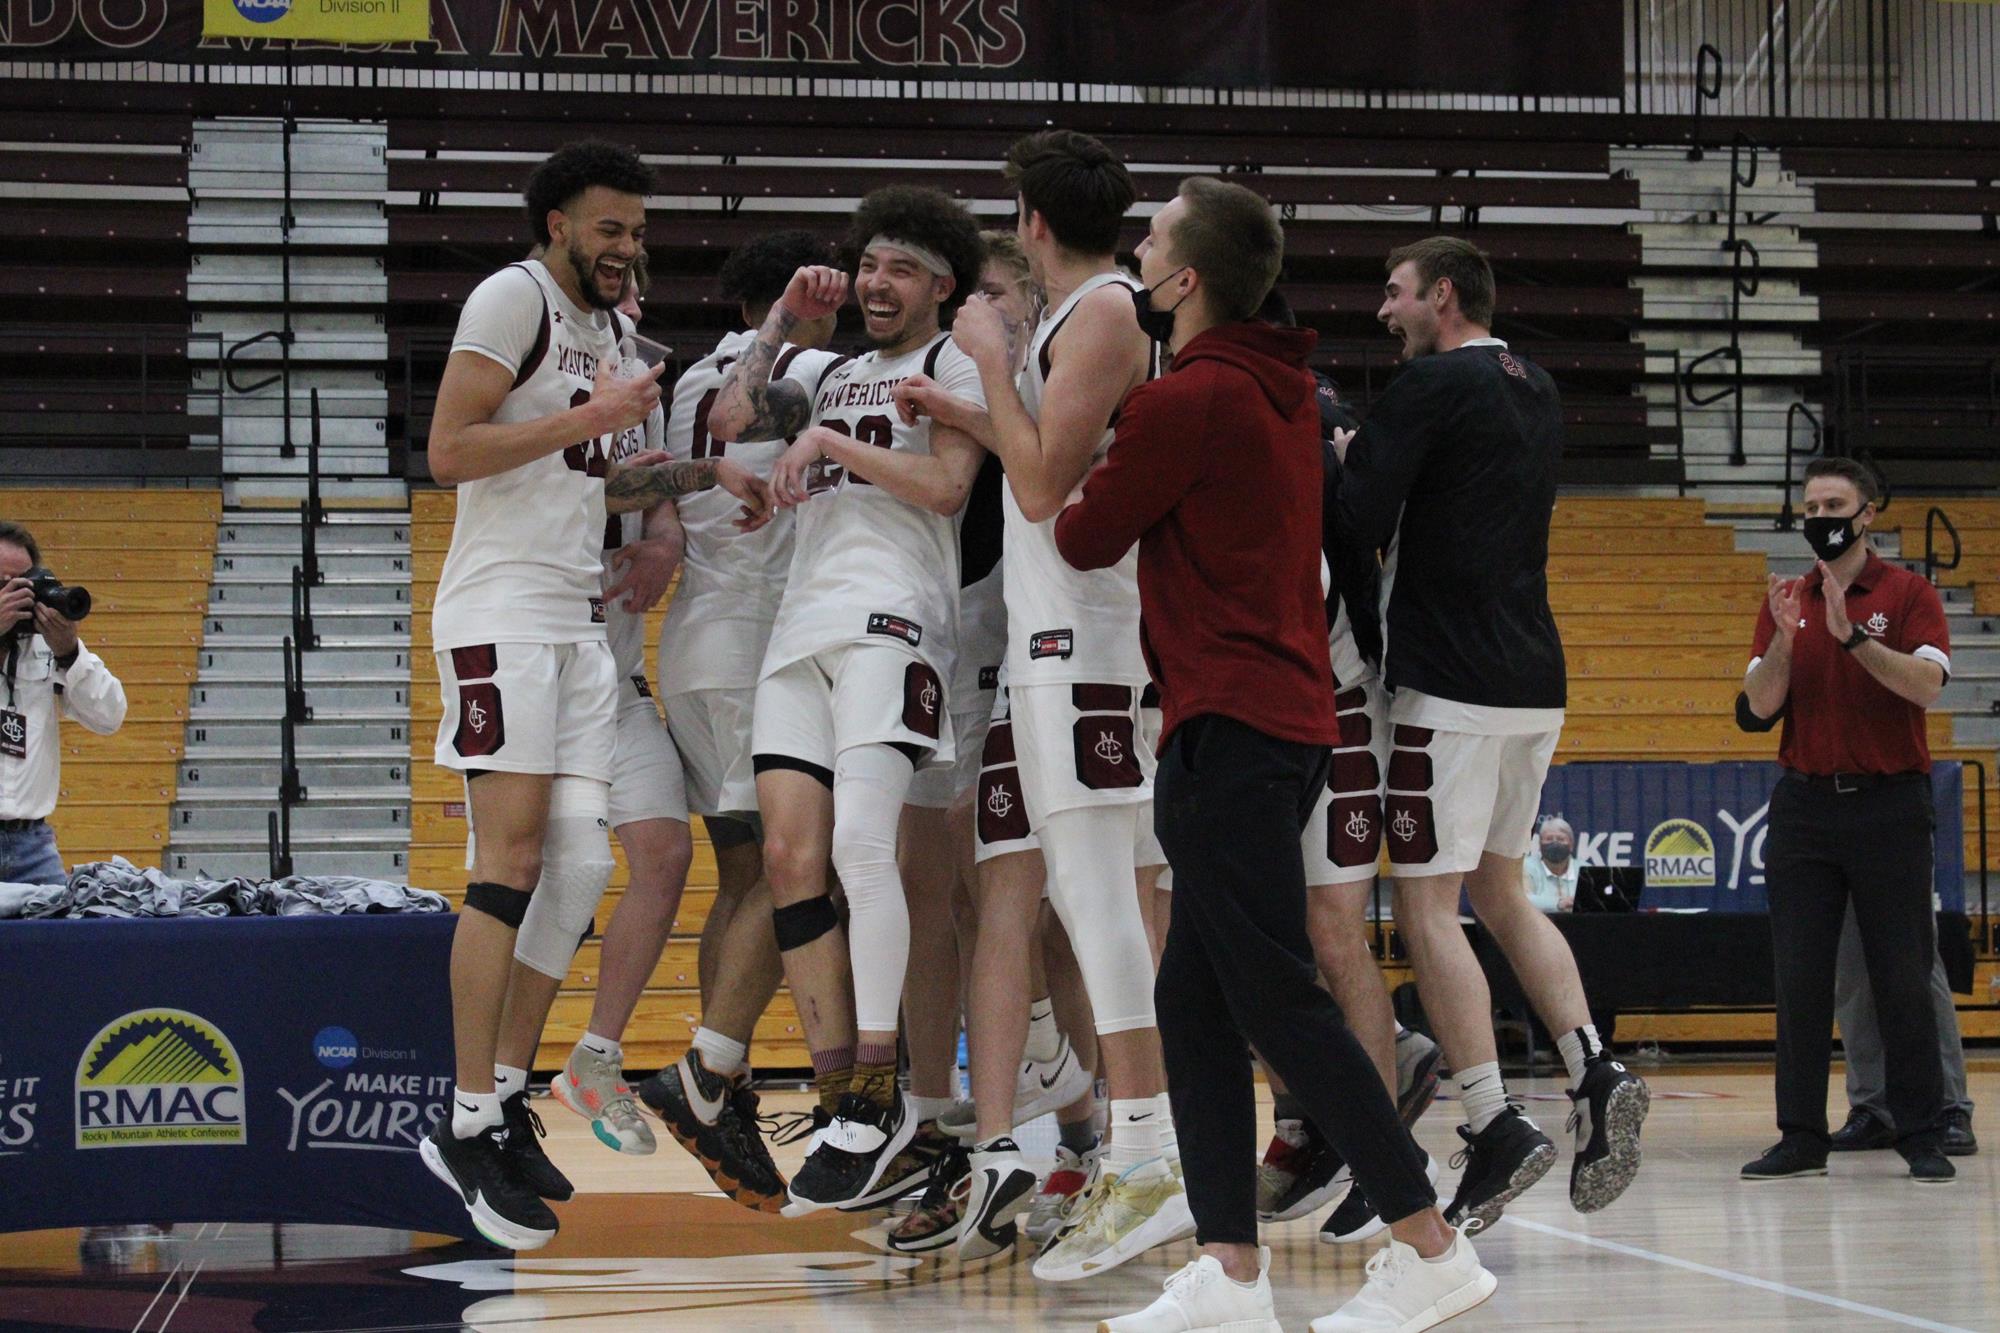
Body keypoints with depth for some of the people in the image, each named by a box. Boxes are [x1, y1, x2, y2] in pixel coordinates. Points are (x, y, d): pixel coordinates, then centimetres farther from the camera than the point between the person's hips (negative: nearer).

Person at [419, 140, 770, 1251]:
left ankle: (499, 1099, 9)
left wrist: (705, 476, 18)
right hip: (505, 607, -9)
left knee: (581, 860, 2)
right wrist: (589, 418, -15)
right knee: (514, 852, -13)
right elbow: (450, 453, -16)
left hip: (579, 617, 9)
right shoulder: (516, 297, -7)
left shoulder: (608, 329, 21)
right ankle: (472, 1122, -11)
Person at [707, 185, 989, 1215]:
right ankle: (844, 1106, -4)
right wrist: (783, 320, 16)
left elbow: (946, 483, -9)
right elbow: (730, 419, 21)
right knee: (790, 856, -5)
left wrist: (825, 442, -7)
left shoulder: (955, 361, 6)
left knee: (861, 840, -23)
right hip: (803, 625, 7)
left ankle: (878, 1101, -22)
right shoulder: (837, 377, 28)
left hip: (890, 619, -7)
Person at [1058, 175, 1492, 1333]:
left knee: (1278, 998, -9)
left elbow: (1086, 539, -3)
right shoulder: (1282, 389, 15)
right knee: (1195, 1000, 10)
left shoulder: (1192, 400, -13)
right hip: (1290, 715, 10)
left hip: (1234, 725, -10)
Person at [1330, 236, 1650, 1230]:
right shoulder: (1538, 393, 17)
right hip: (1534, 680, 8)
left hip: (1454, 683, -8)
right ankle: (1595, 1073, 1)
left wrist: (1338, 459, 3)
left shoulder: (1432, 385, -9)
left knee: (1427, 905, -4)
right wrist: (1367, 460, 15)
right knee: (1500, 893, 17)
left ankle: (1494, 1125, -11)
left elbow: (1359, 523, -16)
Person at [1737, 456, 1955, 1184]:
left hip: (1889, 804, -3)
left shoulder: (1909, 593, 2)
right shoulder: (1786, 601, 11)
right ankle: (1801, 1137, 6)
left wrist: (1851, 634, -23)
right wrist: (1785, 637, -12)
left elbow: (1927, 684, -14)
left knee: (1903, 979, -2)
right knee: (1799, 979, 1)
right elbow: (1758, 709, 3)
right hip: (1804, 804, 3)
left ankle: (1923, 1138, 4)